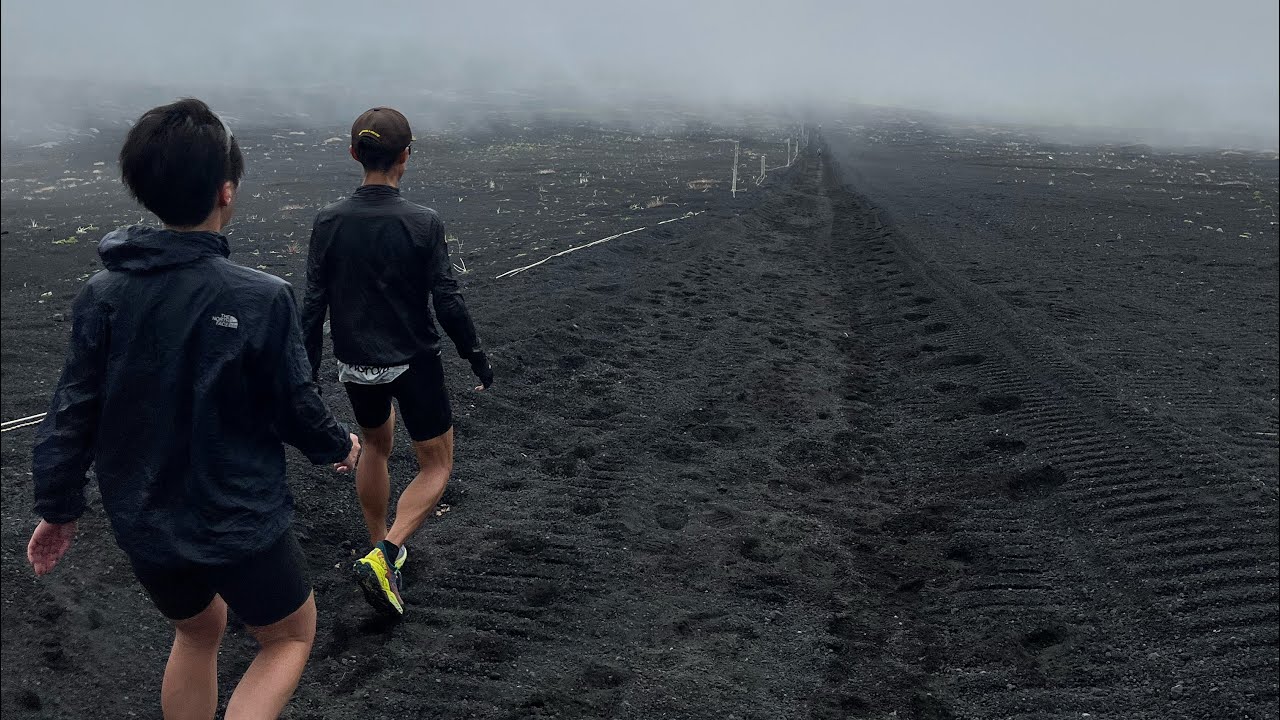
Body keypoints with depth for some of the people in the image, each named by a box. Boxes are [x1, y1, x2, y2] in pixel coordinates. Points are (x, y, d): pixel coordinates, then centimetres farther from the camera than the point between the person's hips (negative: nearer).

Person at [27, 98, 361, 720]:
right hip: (239, 523, -5)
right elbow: (296, 409, -13)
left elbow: (71, 415, -3)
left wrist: (58, 507, 12)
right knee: (290, 637, 20)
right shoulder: (261, 299, -22)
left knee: (197, 629, 31)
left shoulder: (102, 296, -9)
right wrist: (339, 446, 9)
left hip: (142, 524, 5)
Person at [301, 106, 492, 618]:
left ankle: (381, 547, 39)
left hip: (355, 366, 4)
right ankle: (384, 555, -8)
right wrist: (476, 356, 1)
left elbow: (313, 304, -3)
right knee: (436, 466, 10)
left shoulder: (328, 222, -7)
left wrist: (308, 371, 8)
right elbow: (447, 302, -14)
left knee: (375, 445, 28)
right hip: (414, 364, -4)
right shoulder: (423, 224, -17)